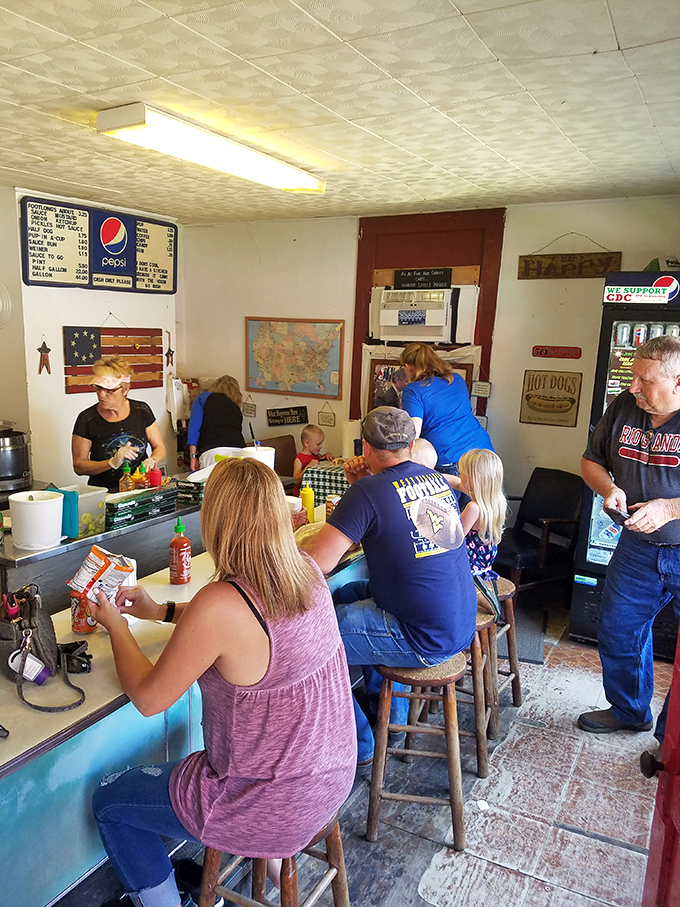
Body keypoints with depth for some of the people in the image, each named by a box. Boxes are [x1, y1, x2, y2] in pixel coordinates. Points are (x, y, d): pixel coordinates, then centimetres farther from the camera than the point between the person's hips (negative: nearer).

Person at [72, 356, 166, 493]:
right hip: (103, 491, -2)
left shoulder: (141, 411, 3)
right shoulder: (87, 419, -4)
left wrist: (151, 461, -11)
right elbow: (78, 466, -3)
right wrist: (112, 462, -18)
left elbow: (160, 448, 11)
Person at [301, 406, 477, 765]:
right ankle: (391, 716, 36)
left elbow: (315, 563, -22)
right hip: (462, 624, 9)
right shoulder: (438, 480, 5)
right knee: (345, 597, 25)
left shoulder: (369, 491, -19)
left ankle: (357, 744, 18)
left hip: (424, 641, -9)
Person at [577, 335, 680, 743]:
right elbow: (592, 461, 11)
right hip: (638, 548, 6)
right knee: (618, 632, 17)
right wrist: (609, 488, -9)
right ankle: (629, 712, 42)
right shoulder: (624, 407, -1)